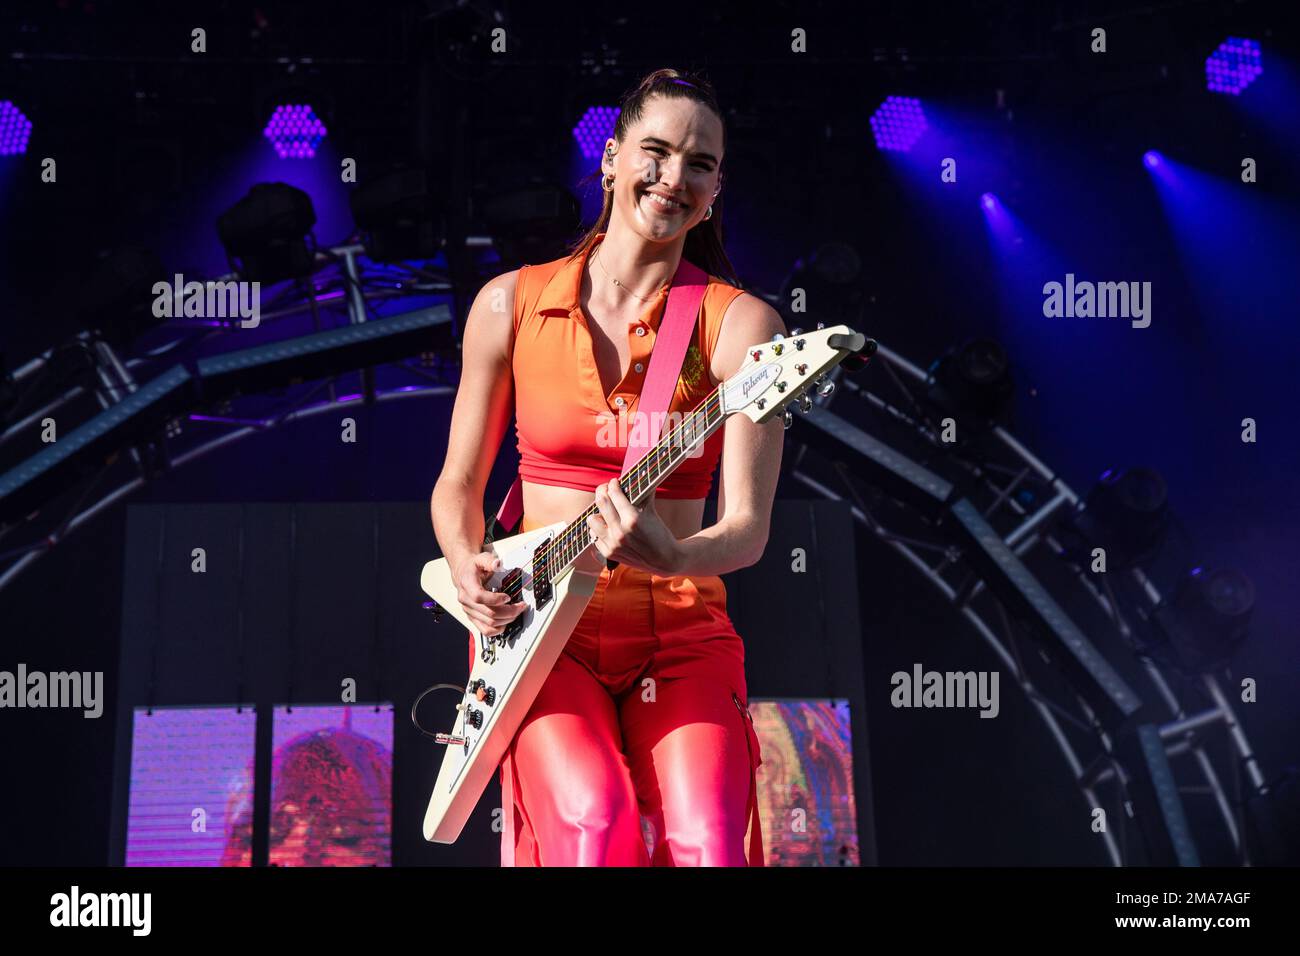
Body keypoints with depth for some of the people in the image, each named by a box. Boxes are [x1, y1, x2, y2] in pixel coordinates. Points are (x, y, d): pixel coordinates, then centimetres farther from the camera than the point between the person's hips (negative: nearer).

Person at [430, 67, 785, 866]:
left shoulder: (738, 323, -2)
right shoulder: (512, 303, 4)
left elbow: (748, 527, -11)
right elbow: (459, 485, 13)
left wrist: (671, 556, -32)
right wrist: (470, 571, -7)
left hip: (679, 636, 0)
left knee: (707, 845, -24)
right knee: (593, 823, -26)